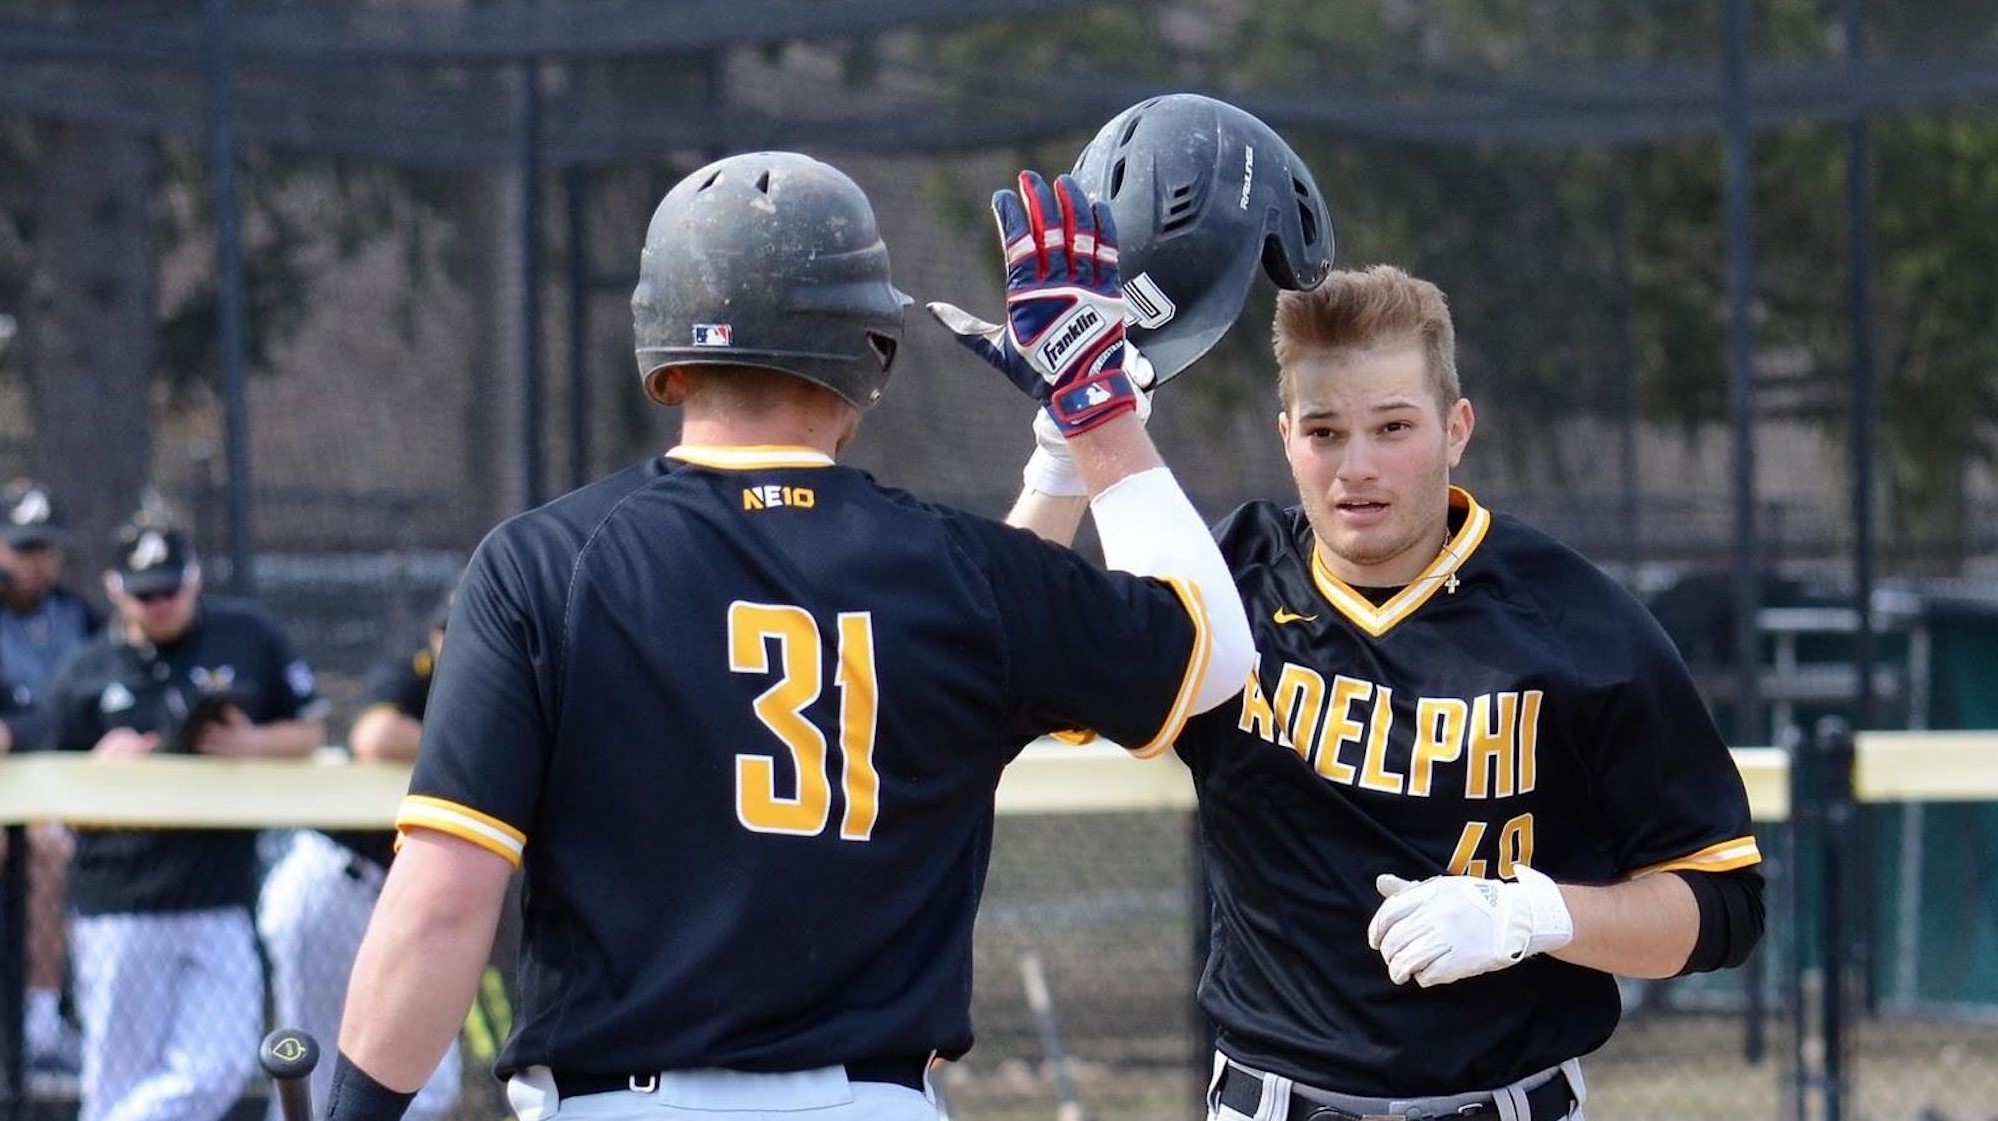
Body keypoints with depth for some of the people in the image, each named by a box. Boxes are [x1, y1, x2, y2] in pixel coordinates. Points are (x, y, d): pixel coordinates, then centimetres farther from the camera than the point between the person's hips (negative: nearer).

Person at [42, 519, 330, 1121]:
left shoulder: (248, 637, 6)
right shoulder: (82, 676, 4)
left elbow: (311, 731, 12)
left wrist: (255, 744, -9)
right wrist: (100, 767, -13)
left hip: (222, 905, 1)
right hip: (121, 907, -1)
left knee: (218, 1070, -8)